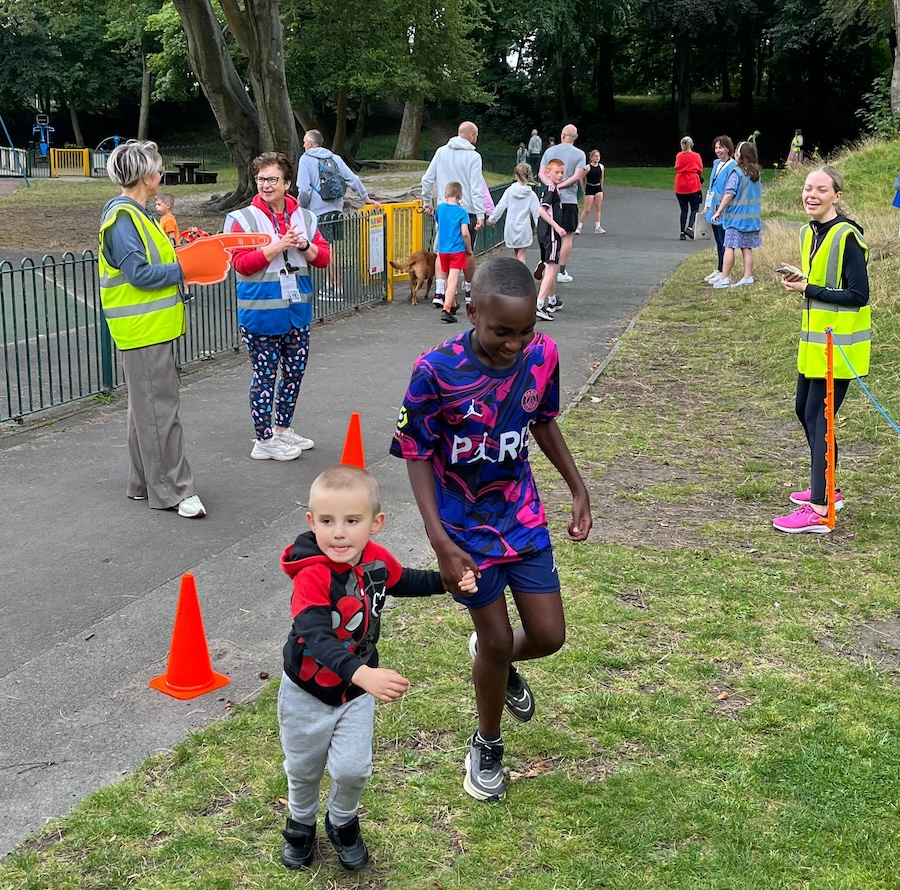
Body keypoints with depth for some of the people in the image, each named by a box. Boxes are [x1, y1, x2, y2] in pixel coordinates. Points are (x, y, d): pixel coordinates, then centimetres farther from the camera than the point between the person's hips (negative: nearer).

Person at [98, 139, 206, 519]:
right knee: (159, 409, -6)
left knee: (147, 406, 15)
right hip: (143, 330, -11)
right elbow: (139, 273, -22)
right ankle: (173, 491, -2)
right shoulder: (122, 217, -16)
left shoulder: (136, 214, 14)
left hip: (153, 327, 11)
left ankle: (145, 483, 24)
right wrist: (184, 269, -16)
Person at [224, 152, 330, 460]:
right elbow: (242, 263, -17)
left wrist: (305, 246, -14)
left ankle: (283, 430, 32)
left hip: (297, 310, 5)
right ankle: (264, 441, 13)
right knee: (265, 375, 2)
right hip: (261, 313, -5)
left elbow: (323, 257, 6)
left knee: (295, 371, 14)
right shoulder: (244, 219, -8)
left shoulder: (304, 217, 6)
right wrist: (278, 245, -21)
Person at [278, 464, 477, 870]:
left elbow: (404, 581, 11)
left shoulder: (377, 559, -14)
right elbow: (316, 637, -46)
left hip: (358, 690, 3)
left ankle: (343, 823, 31)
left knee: (353, 768, -2)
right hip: (308, 692, -3)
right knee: (303, 768, 18)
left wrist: (449, 581, 0)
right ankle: (301, 822, 49)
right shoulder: (311, 576, -33)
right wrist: (361, 673, -60)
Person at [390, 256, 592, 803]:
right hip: (467, 528, -4)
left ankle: (500, 663, 43)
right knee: (497, 641, 5)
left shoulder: (542, 356, -13)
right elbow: (418, 456, -15)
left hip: (523, 517, 4)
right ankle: (488, 746, 33)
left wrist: (579, 488, 8)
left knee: (548, 636, 6)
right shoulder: (437, 372, -25)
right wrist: (441, 543, -20)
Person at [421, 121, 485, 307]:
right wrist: (480, 215, -11)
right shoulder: (473, 156, -8)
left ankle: (439, 291, -11)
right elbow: (476, 188, -12)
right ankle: (469, 290, 24)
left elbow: (427, 179, 7)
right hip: (466, 210, -3)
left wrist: (427, 201, 20)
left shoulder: (441, 152, 5)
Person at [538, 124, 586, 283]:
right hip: (569, 199, -3)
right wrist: (560, 186, -12)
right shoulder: (579, 154, -2)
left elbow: (541, 173, -1)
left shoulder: (550, 151, 8)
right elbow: (577, 176, -12)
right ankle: (561, 271, 2)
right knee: (567, 235, 3)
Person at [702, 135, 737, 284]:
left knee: (723, 242, -3)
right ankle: (718, 270, 25)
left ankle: (723, 272, 3)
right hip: (713, 209, 8)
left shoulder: (733, 166, -15)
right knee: (718, 241, 16)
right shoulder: (716, 163, 12)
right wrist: (707, 206, 19)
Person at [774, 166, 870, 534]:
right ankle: (824, 489, 32)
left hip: (838, 343, -9)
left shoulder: (847, 236, -17)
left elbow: (858, 295, -20)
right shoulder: (809, 232, 9)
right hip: (814, 338, 9)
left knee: (819, 417, -8)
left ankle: (819, 511, -4)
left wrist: (808, 290, -19)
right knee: (804, 410, 16)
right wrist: (798, 281, 0)